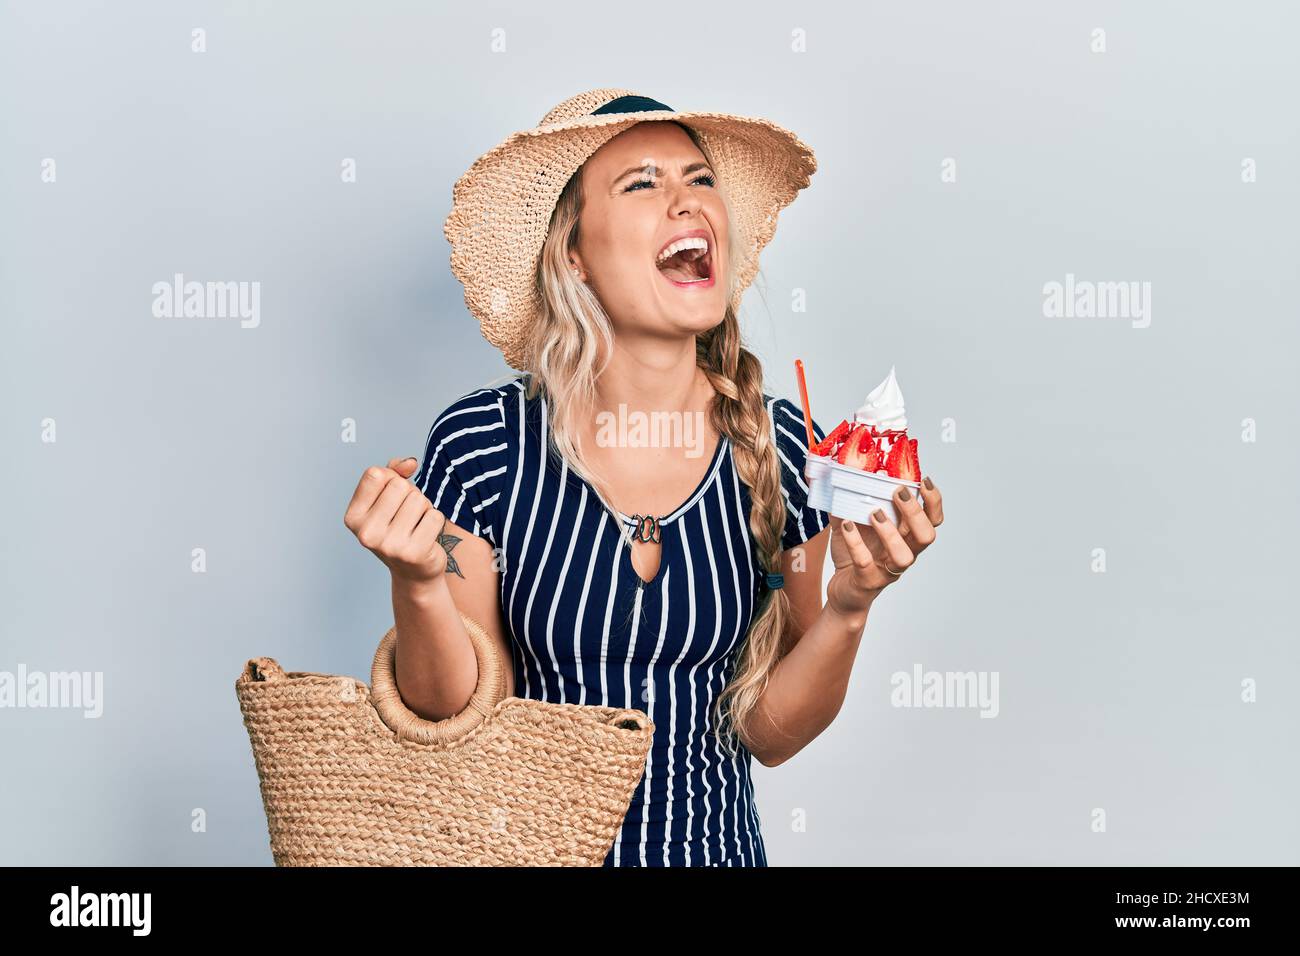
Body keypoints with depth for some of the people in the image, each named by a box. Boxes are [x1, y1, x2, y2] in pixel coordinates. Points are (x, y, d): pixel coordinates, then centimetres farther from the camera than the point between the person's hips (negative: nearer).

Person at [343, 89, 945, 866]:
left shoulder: (780, 446, -9)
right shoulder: (481, 444, -14)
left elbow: (769, 733, -3)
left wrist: (849, 607, -18)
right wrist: (418, 586, -25)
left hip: (714, 846, 1)